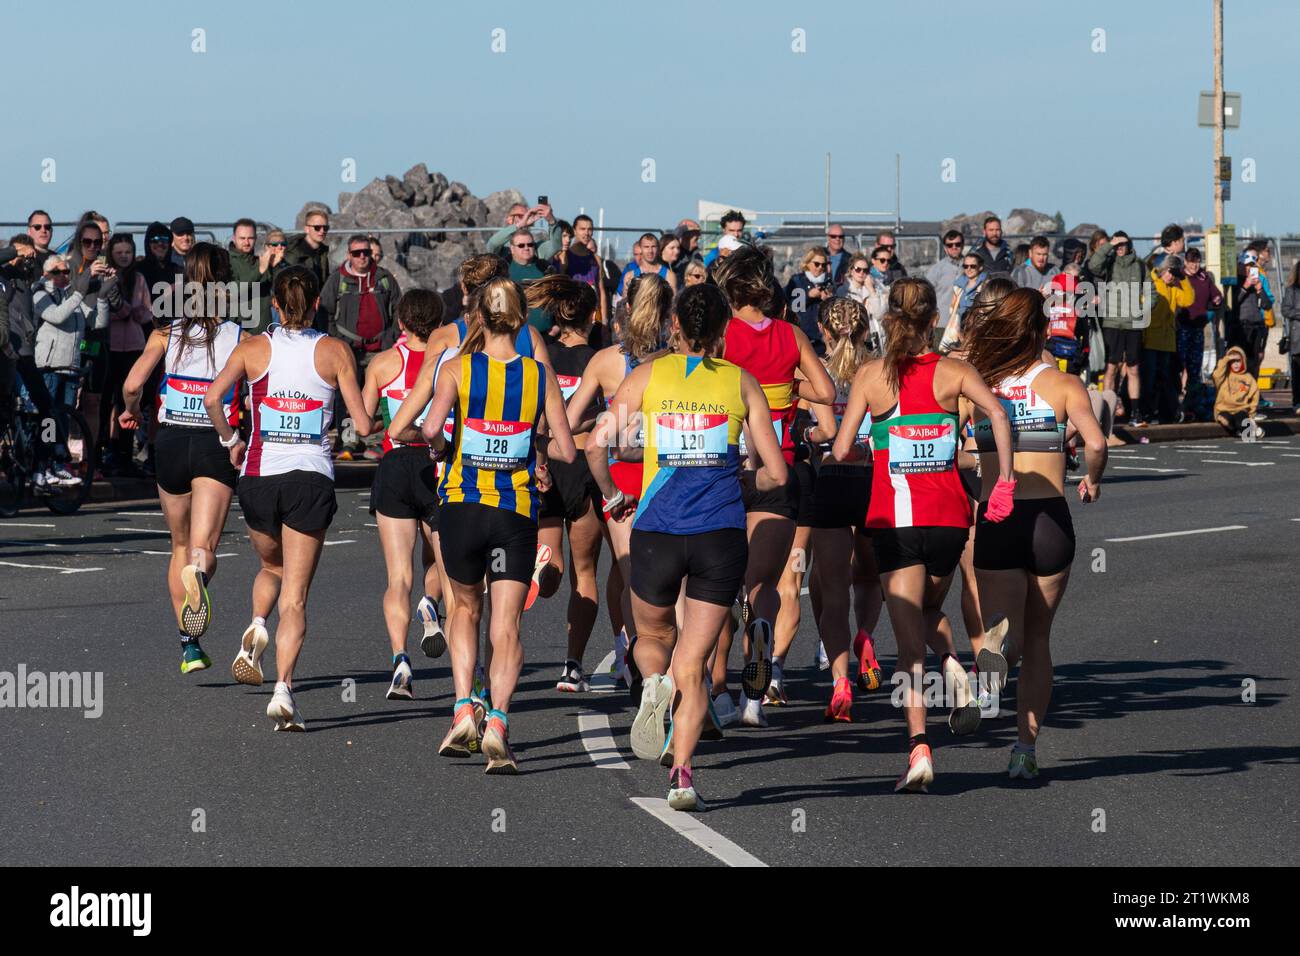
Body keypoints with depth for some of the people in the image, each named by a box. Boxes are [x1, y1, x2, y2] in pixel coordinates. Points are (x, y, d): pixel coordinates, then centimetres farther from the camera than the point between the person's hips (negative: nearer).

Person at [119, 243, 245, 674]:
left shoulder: (167, 332, 2)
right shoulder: (240, 337, 0)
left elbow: (132, 384, -7)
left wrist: (130, 411, 14)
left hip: (171, 441, 2)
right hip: (217, 445, -2)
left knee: (180, 546, 18)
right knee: (203, 546, -10)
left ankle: (189, 647, 15)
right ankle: (198, 573, -48)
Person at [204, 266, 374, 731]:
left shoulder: (254, 347, 2)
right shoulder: (335, 351, 1)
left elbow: (212, 398, -11)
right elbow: (363, 425, -2)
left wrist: (230, 440, 5)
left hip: (259, 475, 1)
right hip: (312, 478, -1)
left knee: (272, 567, 28)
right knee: (295, 596, 1)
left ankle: (256, 629, -1)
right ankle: (283, 688, -16)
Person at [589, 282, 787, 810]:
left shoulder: (649, 374, 4)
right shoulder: (742, 383, 6)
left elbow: (597, 443, -5)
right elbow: (775, 473, 4)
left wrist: (612, 495, 12)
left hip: (657, 528, 0)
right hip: (721, 533, 0)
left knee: (652, 636, 24)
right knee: (692, 663, 6)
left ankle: (653, 684, -8)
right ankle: (681, 773, -7)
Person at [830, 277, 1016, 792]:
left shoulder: (871, 375, 0)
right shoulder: (953, 371, 1)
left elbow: (842, 450, -3)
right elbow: (997, 412, -17)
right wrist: (1005, 480, -14)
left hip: (893, 518, -1)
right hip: (948, 516, 2)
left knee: (909, 638, -1)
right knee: (929, 608, 27)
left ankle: (919, 746, -15)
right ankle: (954, 669, -4)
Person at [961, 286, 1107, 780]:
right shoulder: (1063, 383, 1)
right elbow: (1095, 442, -14)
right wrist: (1092, 481, 6)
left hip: (994, 519, 0)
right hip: (1049, 520, 0)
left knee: (1008, 632, 0)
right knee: (1038, 639, 16)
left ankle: (998, 645, -38)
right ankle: (1026, 750, 14)